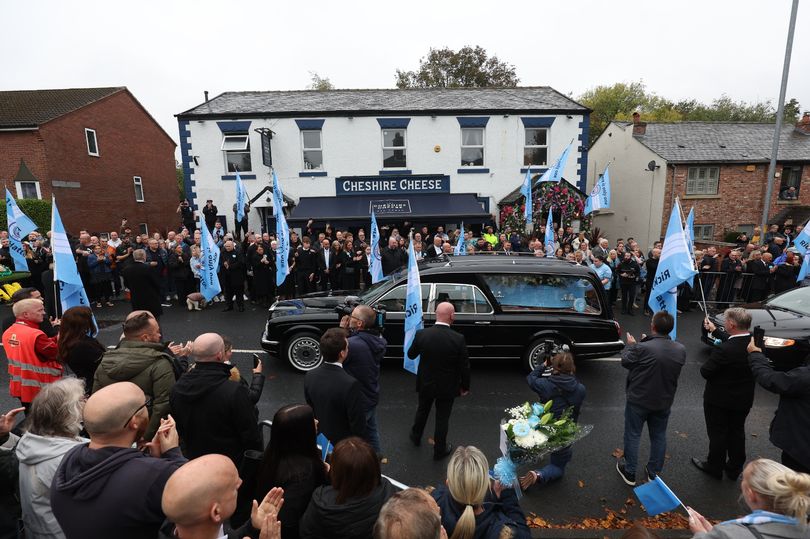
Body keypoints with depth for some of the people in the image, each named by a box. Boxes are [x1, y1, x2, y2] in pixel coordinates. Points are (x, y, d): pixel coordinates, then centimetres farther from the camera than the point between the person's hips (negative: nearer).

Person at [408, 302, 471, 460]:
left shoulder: (421, 334, -18)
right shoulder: (458, 339, -23)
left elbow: (411, 355, -1)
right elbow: (464, 366, -13)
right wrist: (465, 387, 2)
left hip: (425, 383, 2)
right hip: (447, 387, -2)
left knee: (422, 411, 27)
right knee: (442, 418, 17)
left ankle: (416, 436, 50)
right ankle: (439, 450, 35)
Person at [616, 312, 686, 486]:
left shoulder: (642, 348, -29)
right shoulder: (681, 350, -11)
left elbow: (625, 361, -11)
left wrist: (631, 345, 7)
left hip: (638, 400, -4)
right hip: (664, 401, 5)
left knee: (632, 435, 12)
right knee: (659, 437, 21)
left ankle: (629, 473, 26)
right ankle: (654, 473, 36)